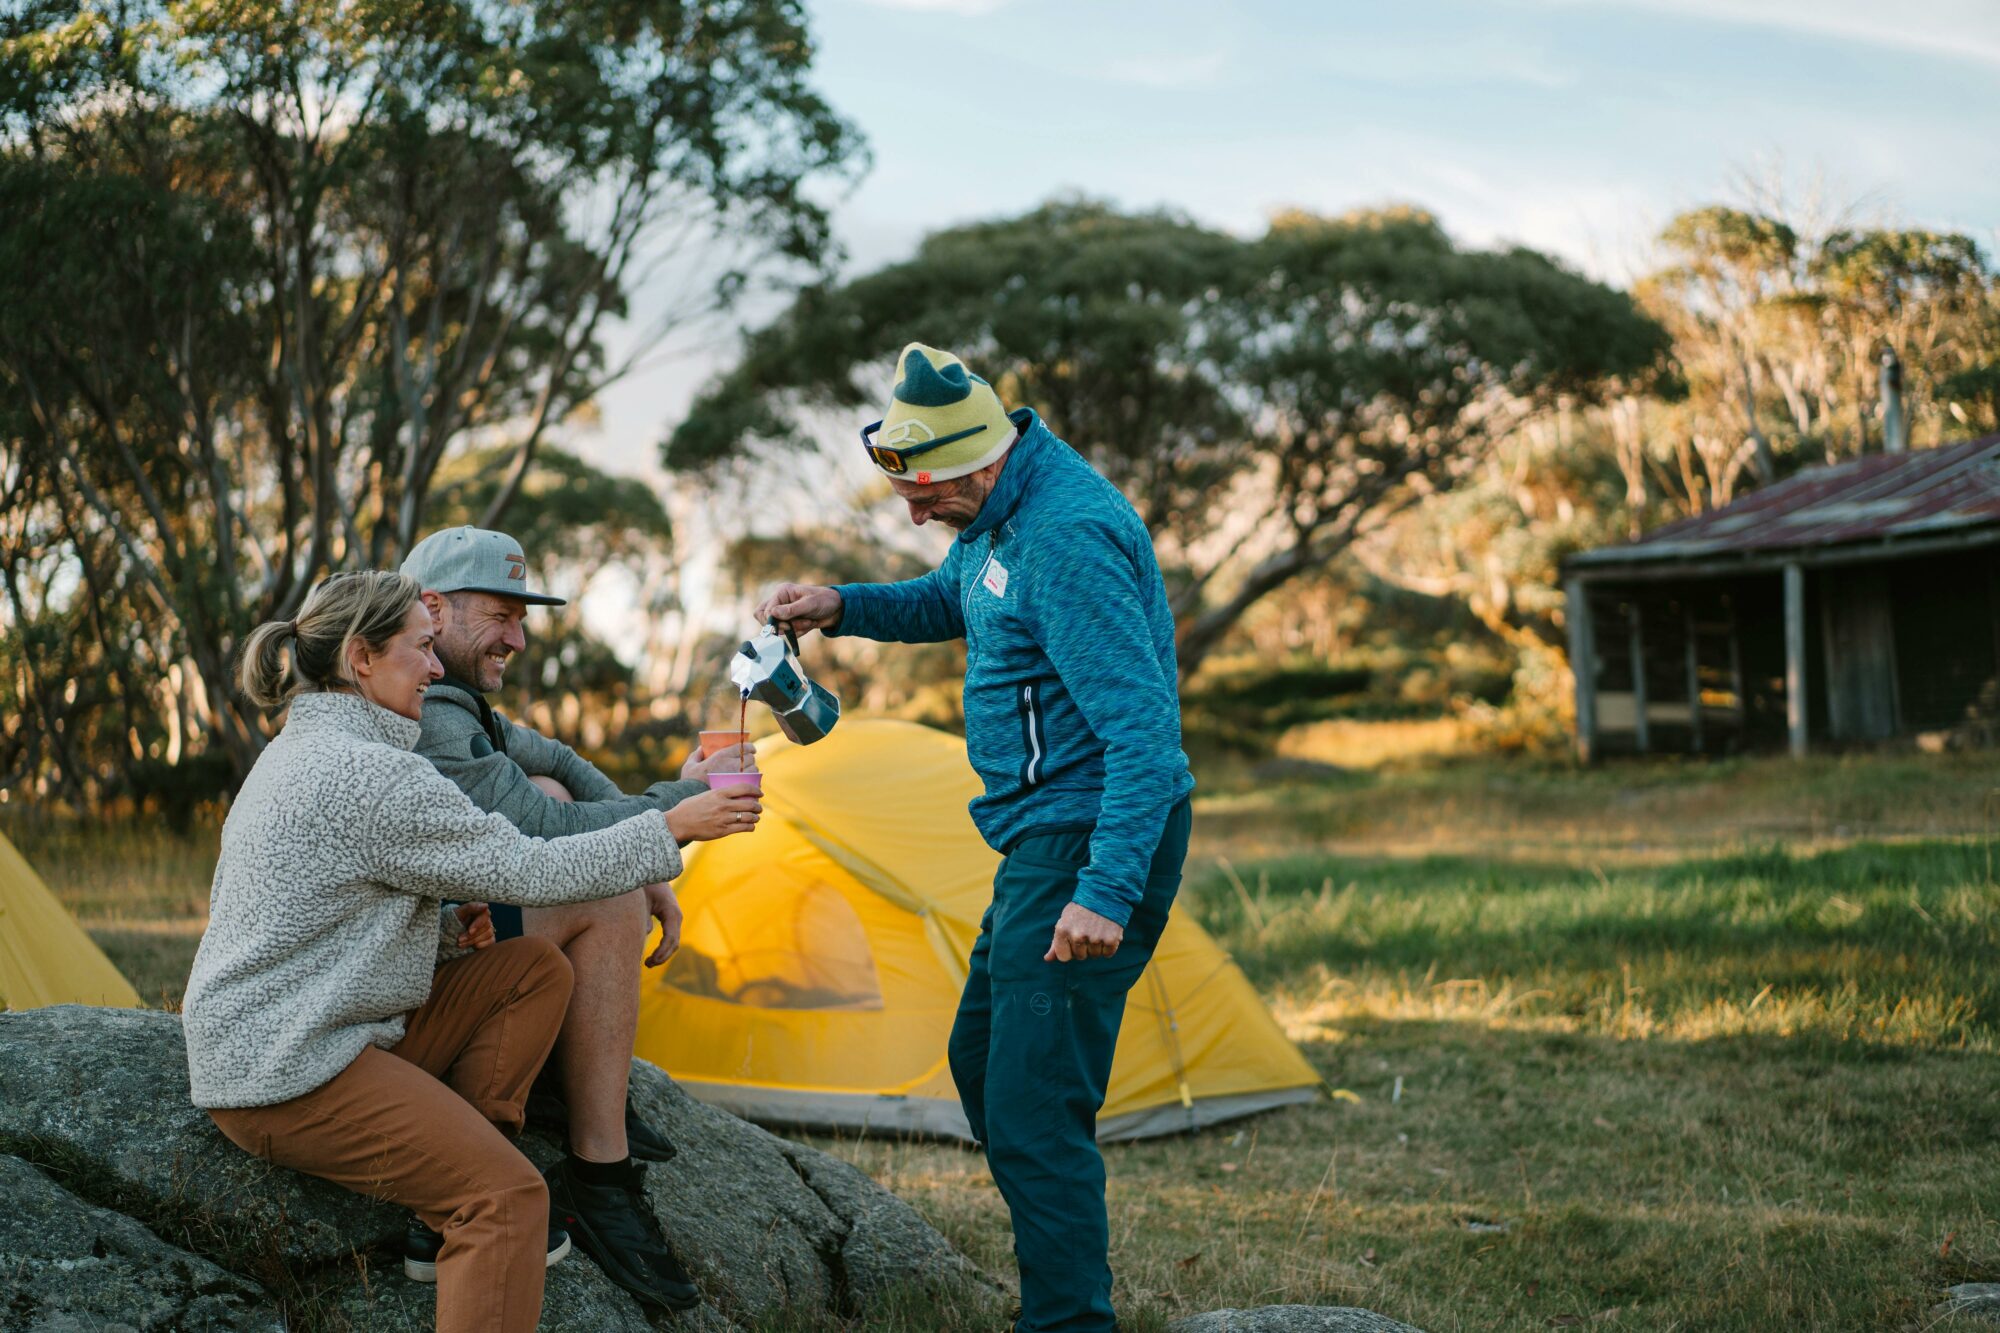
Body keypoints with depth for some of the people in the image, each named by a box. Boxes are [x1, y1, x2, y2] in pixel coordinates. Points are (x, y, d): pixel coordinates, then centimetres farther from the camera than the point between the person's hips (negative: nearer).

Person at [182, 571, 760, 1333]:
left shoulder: (295, 756, 15)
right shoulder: (368, 775, -18)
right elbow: (530, 873, -15)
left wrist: (441, 927, 7)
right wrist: (672, 829, -6)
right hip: (285, 1075, -10)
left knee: (537, 971, 8)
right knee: (510, 1196, -20)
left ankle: (449, 1197, 7)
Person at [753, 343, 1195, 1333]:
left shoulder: (1069, 542, -25)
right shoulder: (1003, 511, 7)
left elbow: (1142, 727, -29)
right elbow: (953, 601, 28)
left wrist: (1108, 891, -33)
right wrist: (844, 607, 10)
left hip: (1090, 837, -11)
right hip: (1047, 836, 11)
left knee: (1033, 1108, -11)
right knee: (982, 1059, 20)